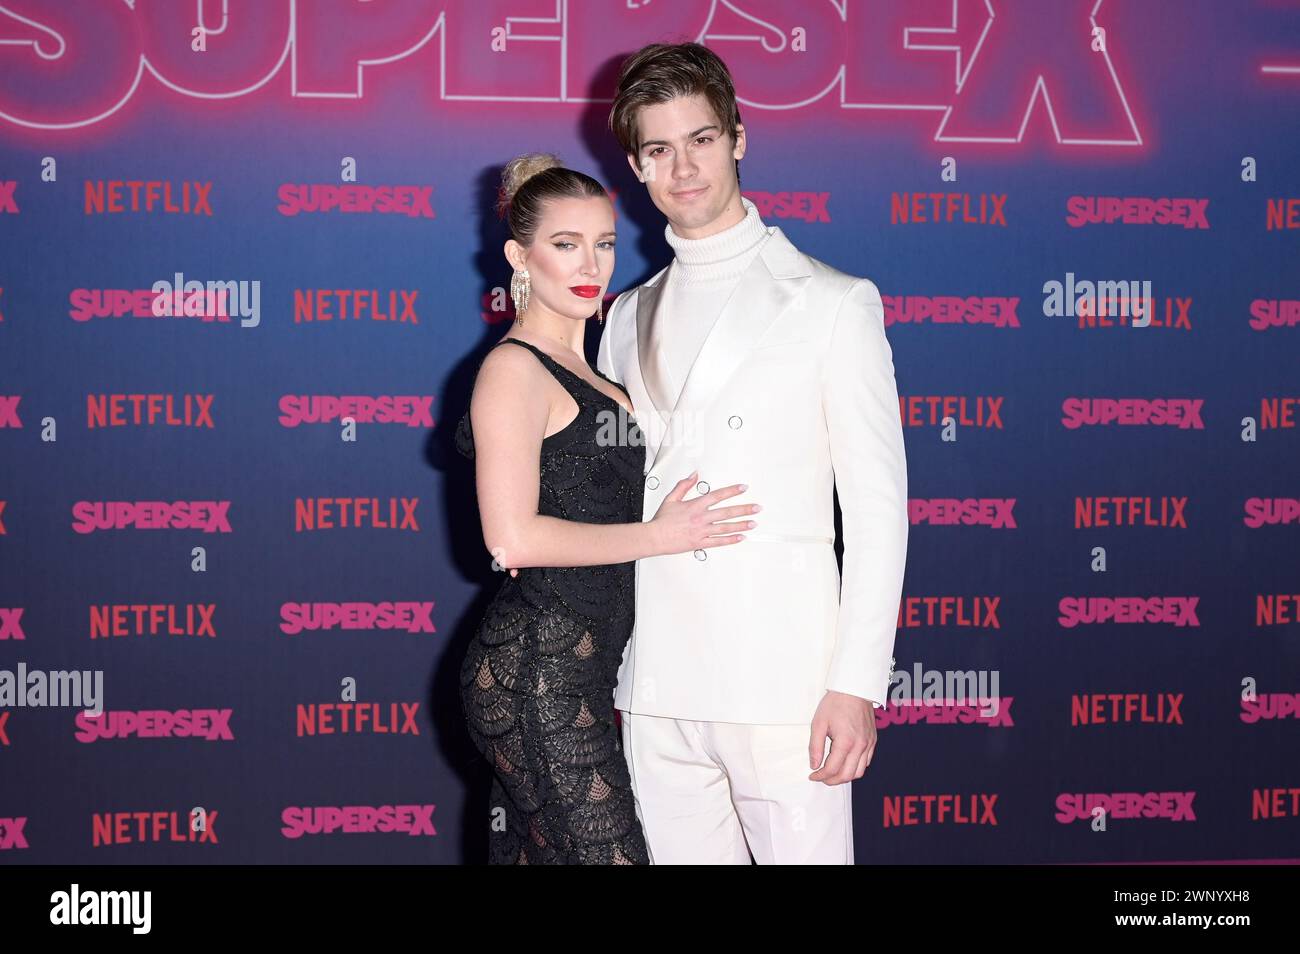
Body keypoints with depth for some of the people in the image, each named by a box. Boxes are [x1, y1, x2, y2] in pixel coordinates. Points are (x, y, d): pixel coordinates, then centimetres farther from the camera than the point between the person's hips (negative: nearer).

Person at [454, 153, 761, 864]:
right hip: (537, 668, -9)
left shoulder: (582, 370, 19)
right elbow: (513, 537, -19)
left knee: (528, 851, 11)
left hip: (578, 666, 9)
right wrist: (657, 536, -13)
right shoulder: (513, 369, -9)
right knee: (606, 852, -11)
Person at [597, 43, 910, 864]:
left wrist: (858, 682, -10)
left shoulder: (833, 302, 1)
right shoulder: (629, 319, 16)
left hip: (781, 679, -4)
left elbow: (877, 504, -3)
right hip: (657, 689, 5)